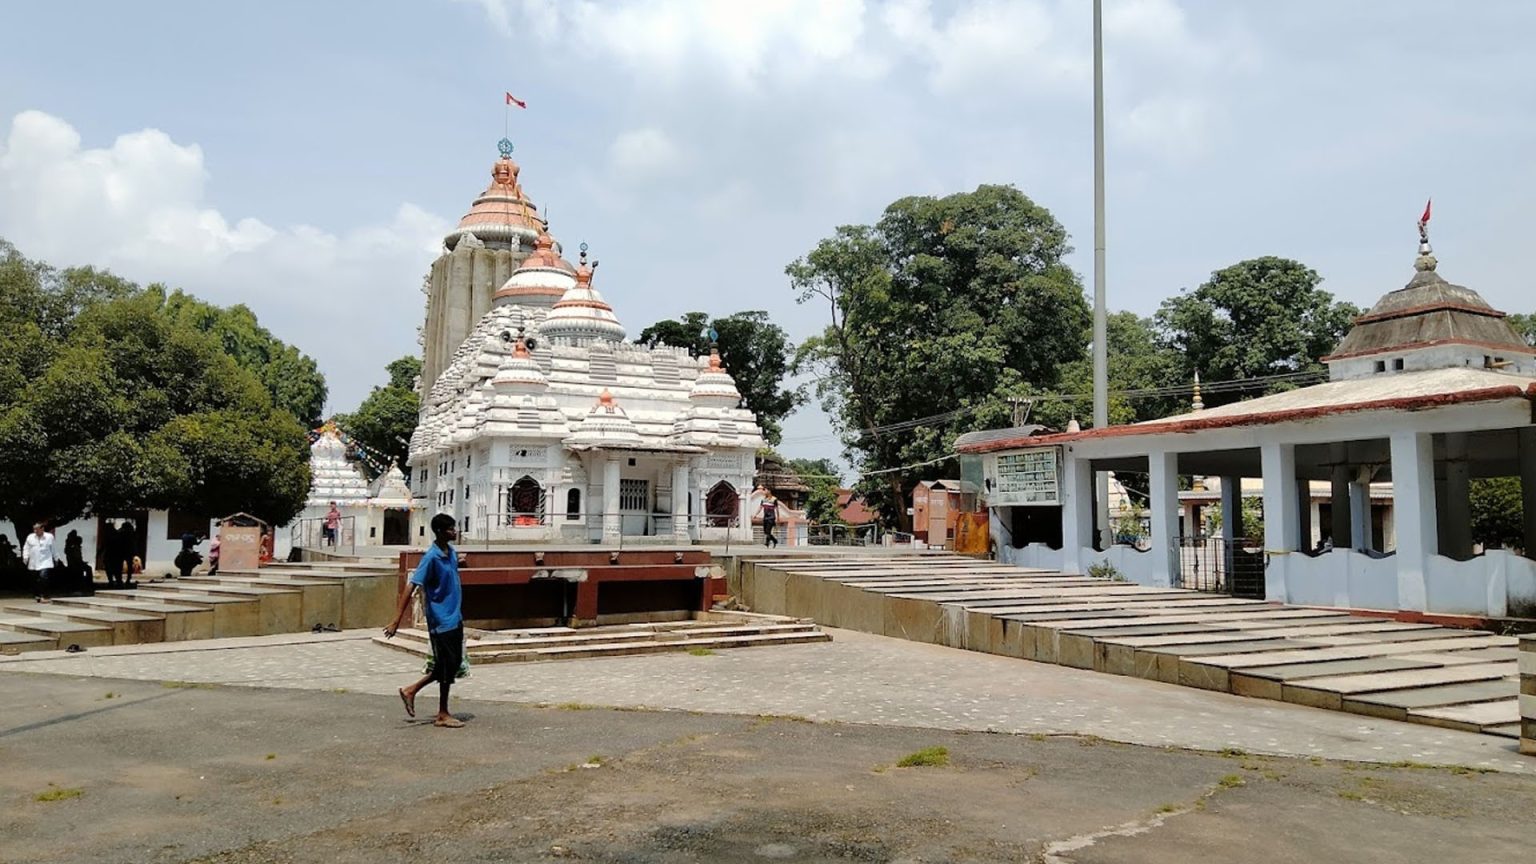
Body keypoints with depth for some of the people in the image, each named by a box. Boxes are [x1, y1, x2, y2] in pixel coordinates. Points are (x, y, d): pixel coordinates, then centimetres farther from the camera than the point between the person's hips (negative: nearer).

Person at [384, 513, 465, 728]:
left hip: (455, 619, 8)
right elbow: (412, 589, -19)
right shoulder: (431, 557, -18)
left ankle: (411, 690, 25)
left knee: (454, 664, 13)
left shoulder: (452, 553, 7)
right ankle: (442, 714, 14)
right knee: (446, 666, 0)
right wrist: (397, 621, -22)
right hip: (441, 620, -8)